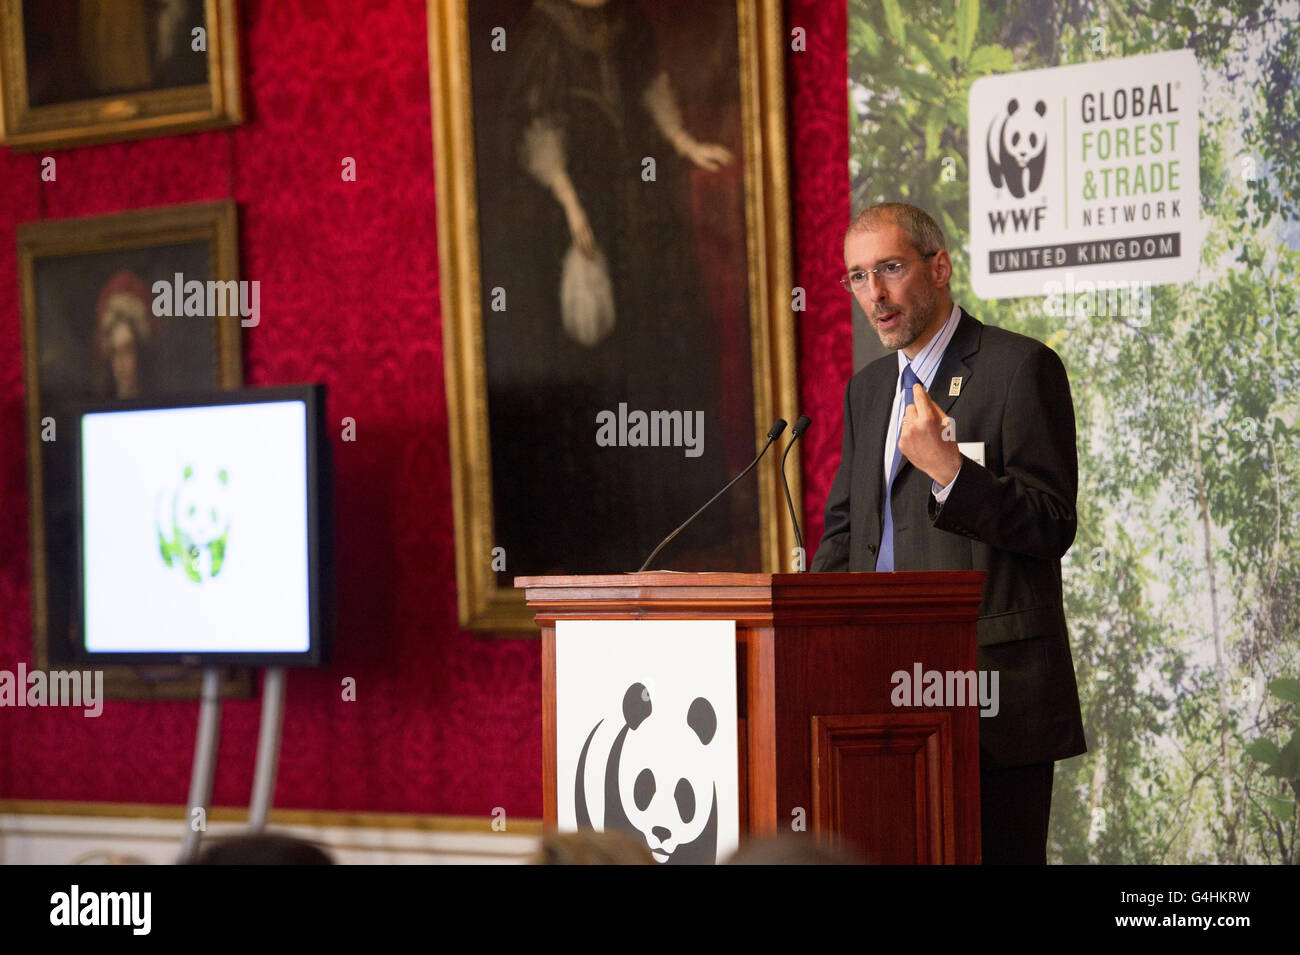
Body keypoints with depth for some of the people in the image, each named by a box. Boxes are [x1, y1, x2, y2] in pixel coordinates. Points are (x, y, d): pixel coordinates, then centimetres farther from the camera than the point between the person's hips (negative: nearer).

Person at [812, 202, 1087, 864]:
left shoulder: (1020, 369, -4)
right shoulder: (867, 390, 19)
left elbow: (1052, 527, -9)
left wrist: (946, 468, -22)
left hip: (996, 691, -7)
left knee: (998, 855, -7)